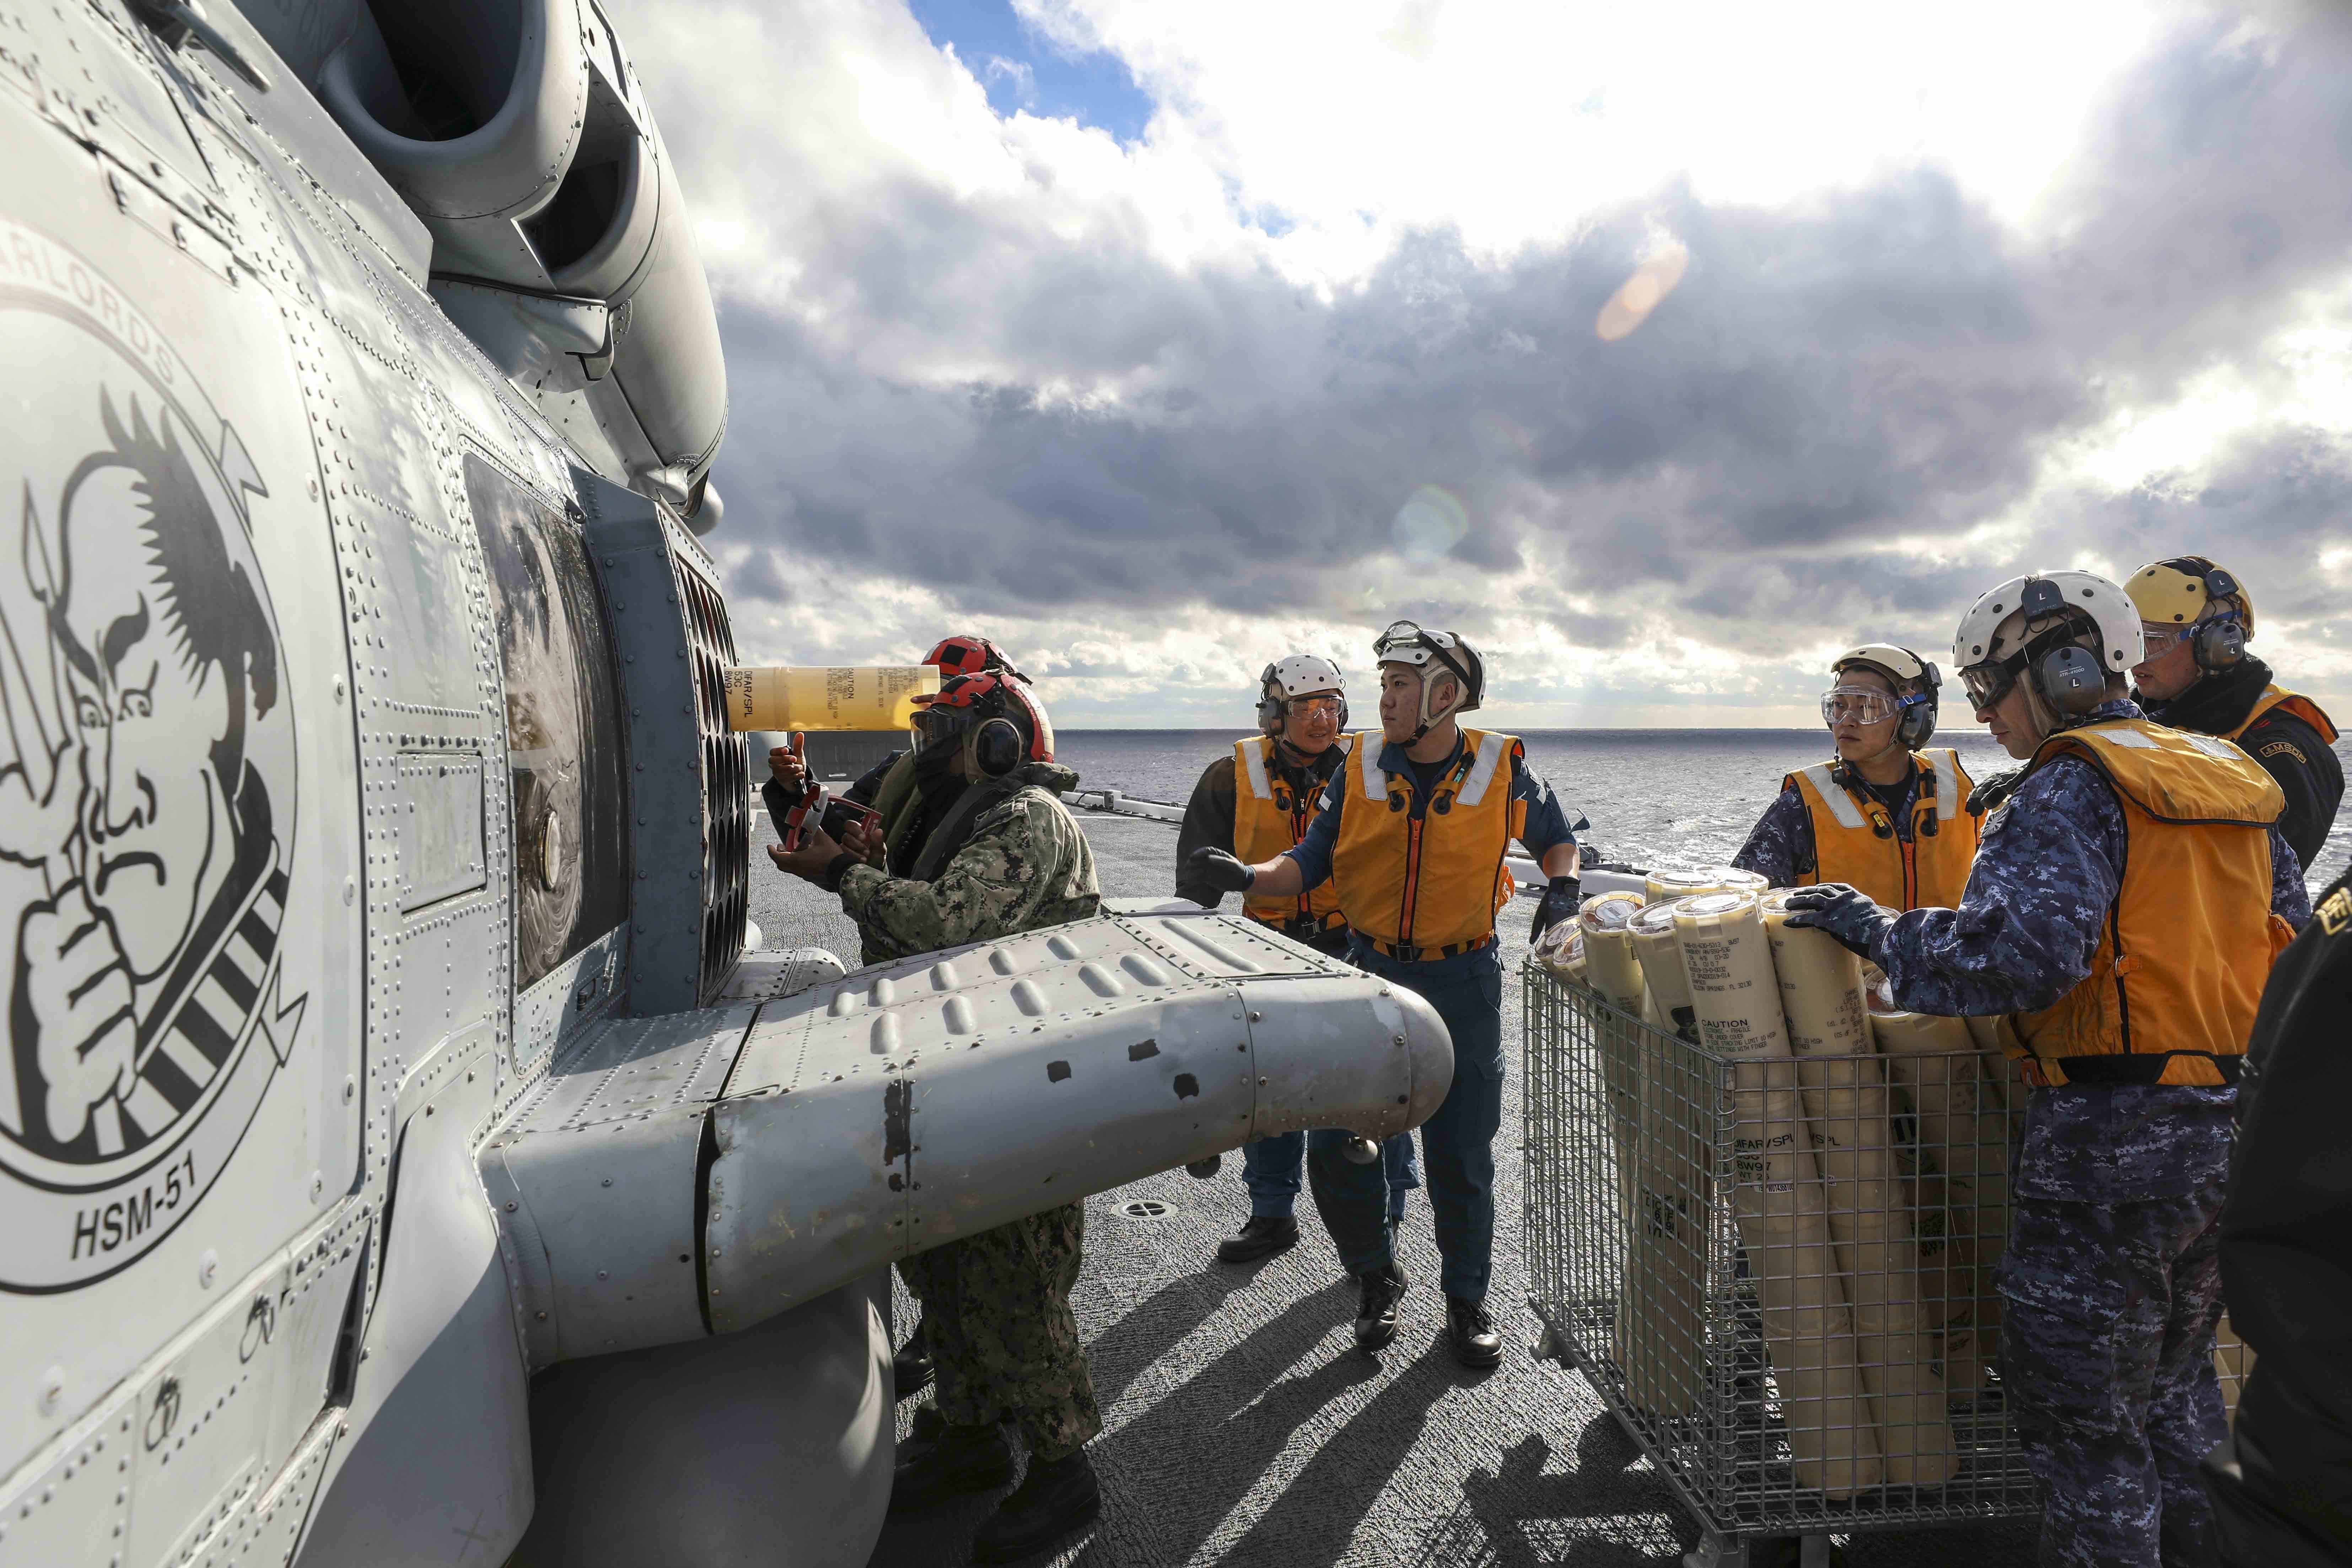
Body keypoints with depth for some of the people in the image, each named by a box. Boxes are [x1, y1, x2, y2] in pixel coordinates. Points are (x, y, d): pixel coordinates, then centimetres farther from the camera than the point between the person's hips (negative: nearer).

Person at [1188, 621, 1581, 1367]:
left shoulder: (1501, 767, -4)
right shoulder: (1362, 767, -1)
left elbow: (1555, 836, 13)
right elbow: (1311, 862, 0)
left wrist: (1562, 884, -6)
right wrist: (1247, 874, -17)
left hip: (1462, 984, -1)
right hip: (1371, 974, 2)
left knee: (1460, 1159, 7)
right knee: (1335, 1150, 1)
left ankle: (1467, 1302, 30)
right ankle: (1376, 1279, 27)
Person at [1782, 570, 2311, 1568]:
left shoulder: (2072, 785, -14)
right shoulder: (2229, 778, 13)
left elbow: (2021, 950, -27)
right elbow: (2290, 944, 19)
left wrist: (1878, 932, -17)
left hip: (2112, 1143, -9)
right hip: (2236, 1133, 9)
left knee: (2079, 1410, 4)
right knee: (2174, 1384, 25)